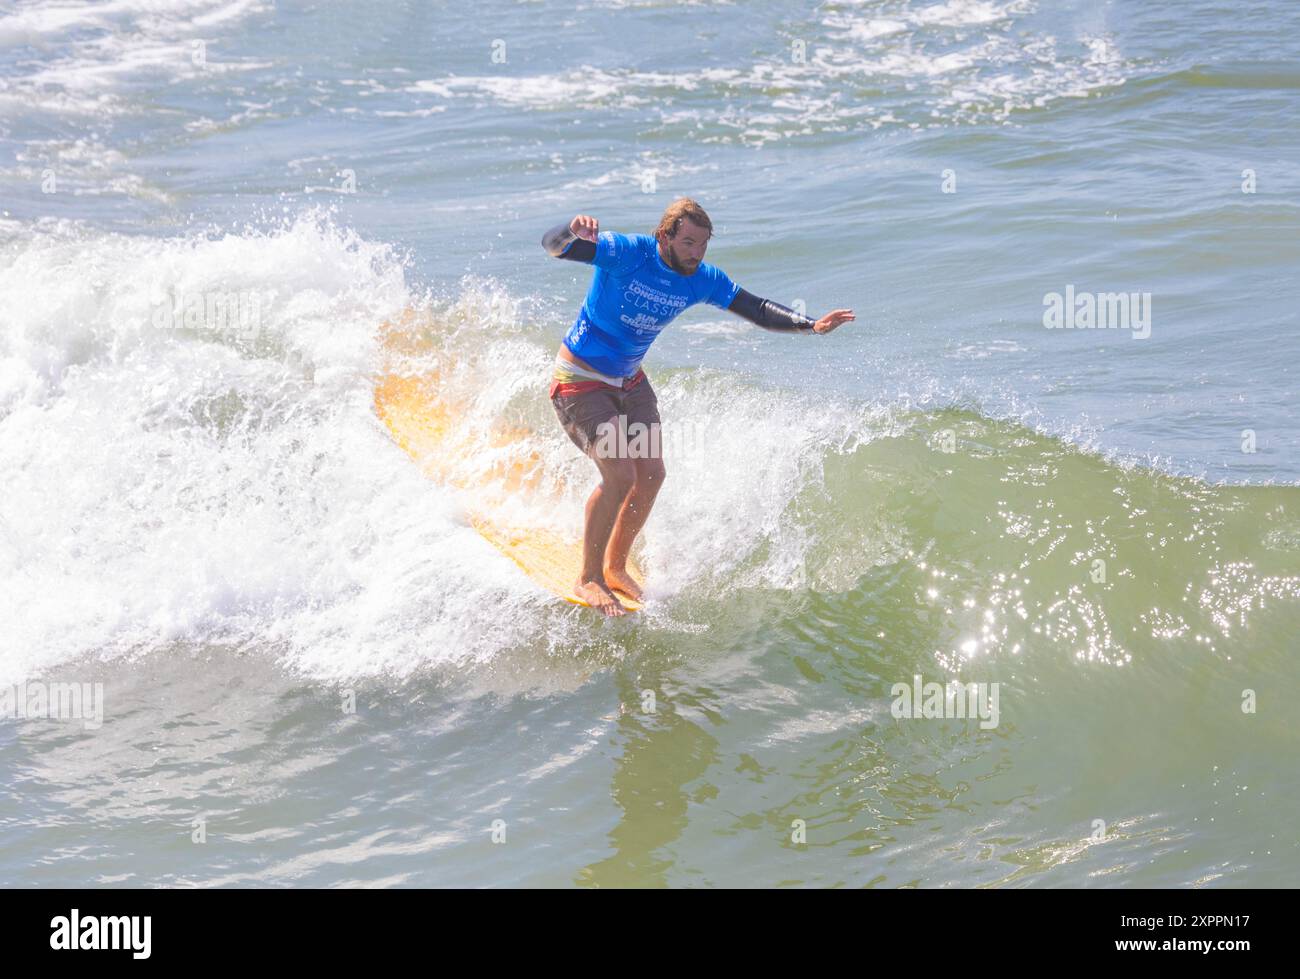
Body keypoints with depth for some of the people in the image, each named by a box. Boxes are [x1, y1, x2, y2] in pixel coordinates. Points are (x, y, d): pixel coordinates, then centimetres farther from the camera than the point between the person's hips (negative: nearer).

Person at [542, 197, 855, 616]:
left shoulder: (703, 280, -9)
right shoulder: (625, 253, -26)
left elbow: (758, 310, -1)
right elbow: (553, 246, -37)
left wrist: (810, 325, -17)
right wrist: (574, 233, -62)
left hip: (630, 381, 7)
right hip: (581, 381, -7)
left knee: (651, 475, 2)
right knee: (620, 475, -17)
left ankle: (615, 567, 23)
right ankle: (588, 579, -1)